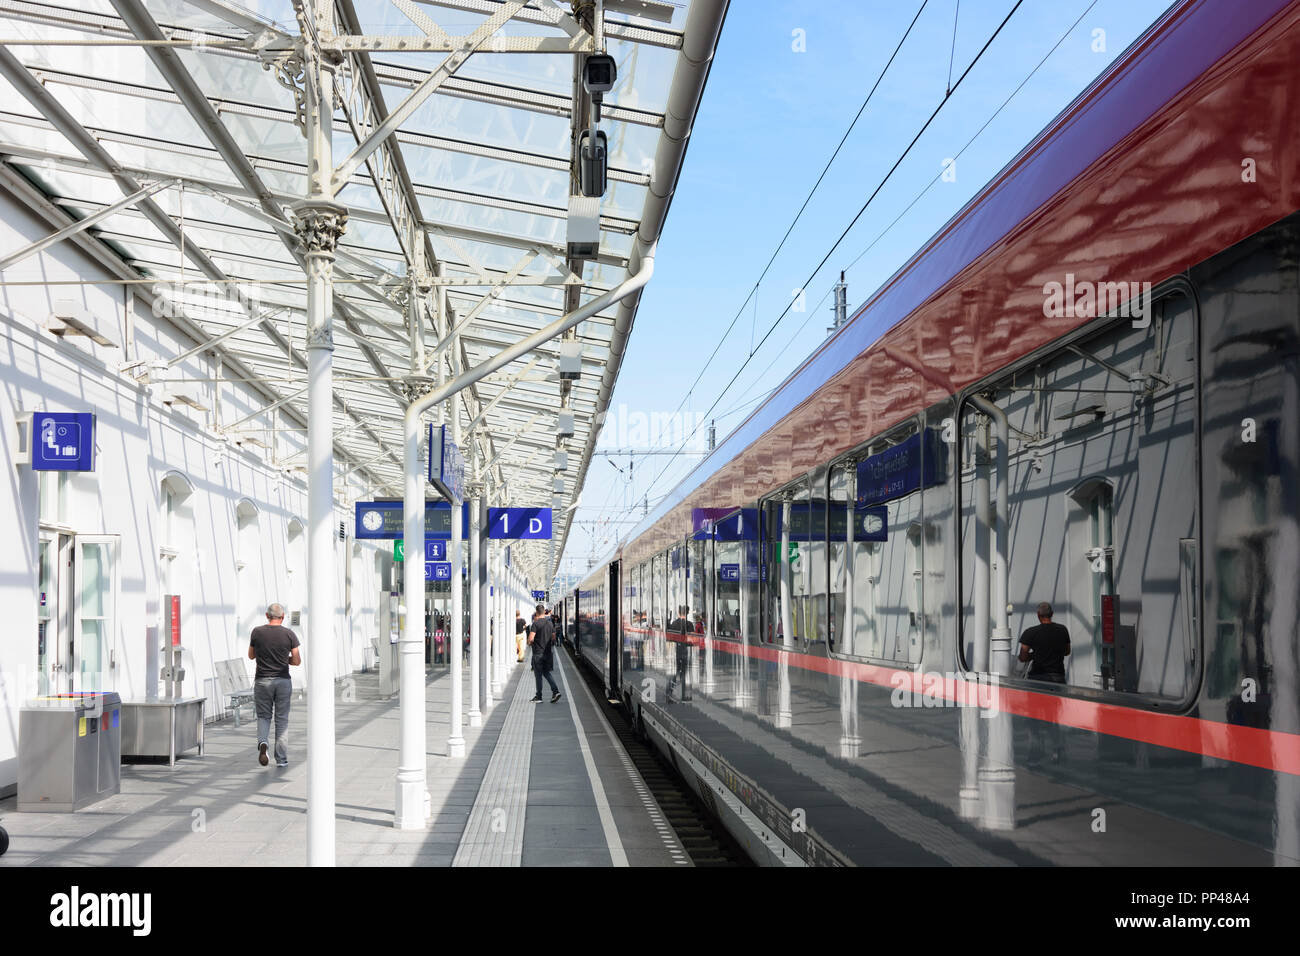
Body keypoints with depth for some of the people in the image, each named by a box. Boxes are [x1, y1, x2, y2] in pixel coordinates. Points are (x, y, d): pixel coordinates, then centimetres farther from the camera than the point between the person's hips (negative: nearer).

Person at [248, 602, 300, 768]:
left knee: (263, 716, 13)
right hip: (283, 681, 0)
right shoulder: (289, 634, -4)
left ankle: (262, 742, -17)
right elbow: (297, 661, 0)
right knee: (282, 720, 8)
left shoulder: (257, 632, -1)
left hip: (262, 681, 0)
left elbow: (251, 656, 12)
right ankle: (281, 759, 8)